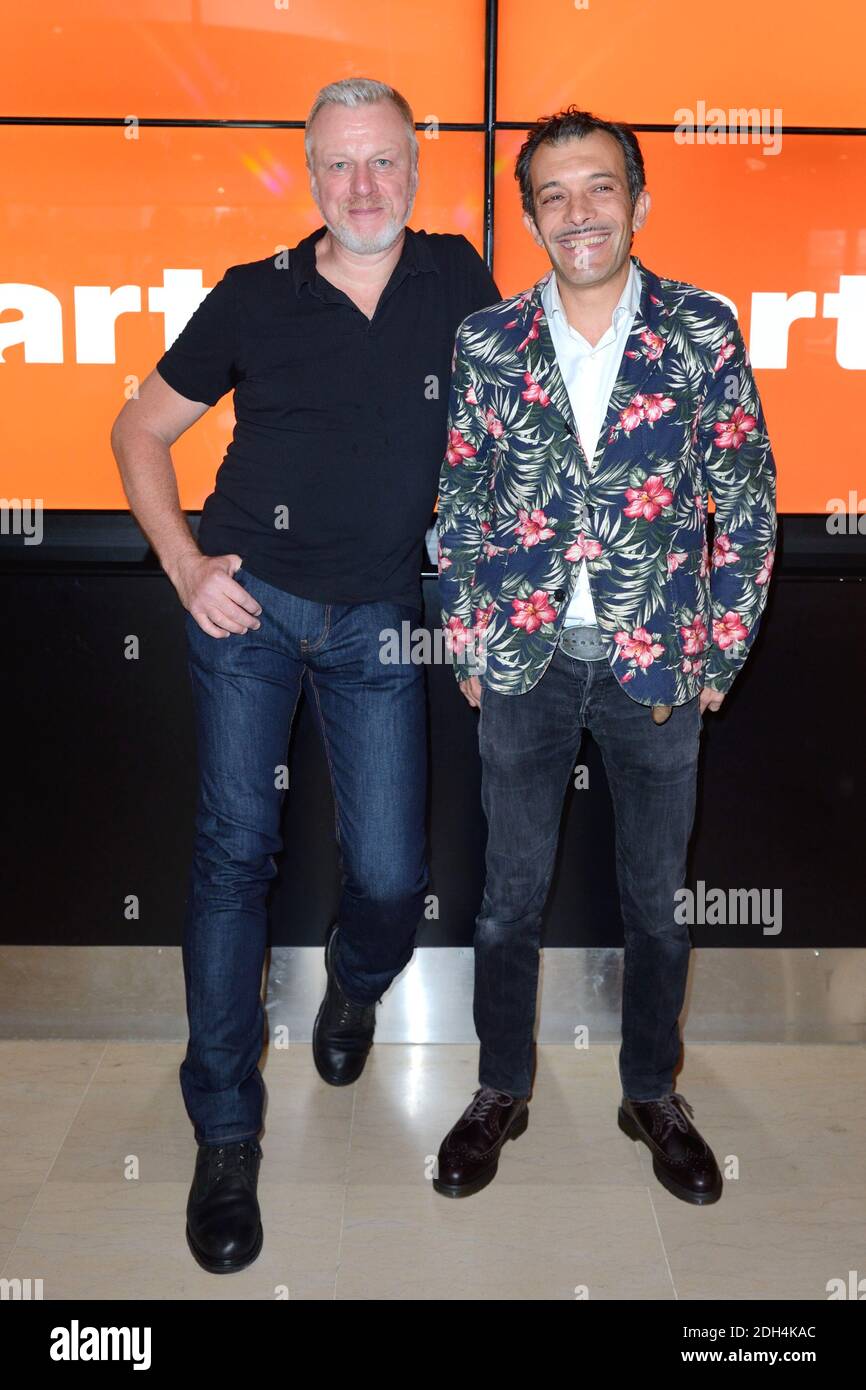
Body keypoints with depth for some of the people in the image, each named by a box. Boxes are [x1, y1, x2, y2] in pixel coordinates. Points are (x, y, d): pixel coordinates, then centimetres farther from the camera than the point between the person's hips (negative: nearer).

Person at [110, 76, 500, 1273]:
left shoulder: (456, 278, 3)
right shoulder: (255, 297, 0)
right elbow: (141, 428, 8)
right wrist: (183, 562, -3)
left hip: (378, 619, 1)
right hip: (249, 600, 0)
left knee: (390, 873, 0)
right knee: (234, 855, -4)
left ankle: (356, 986, 39)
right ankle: (226, 1137, 9)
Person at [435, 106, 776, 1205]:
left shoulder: (702, 332, -2)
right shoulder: (486, 343, 1)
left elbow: (749, 503, 0)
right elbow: (459, 507, 6)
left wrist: (716, 656, -3)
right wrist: (468, 650, 2)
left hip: (659, 669, 0)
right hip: (522, 663, 1)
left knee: (658, 900, 13)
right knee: (510, 898, 12)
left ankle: (651, 1094, 34)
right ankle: (501, 1092, 32)